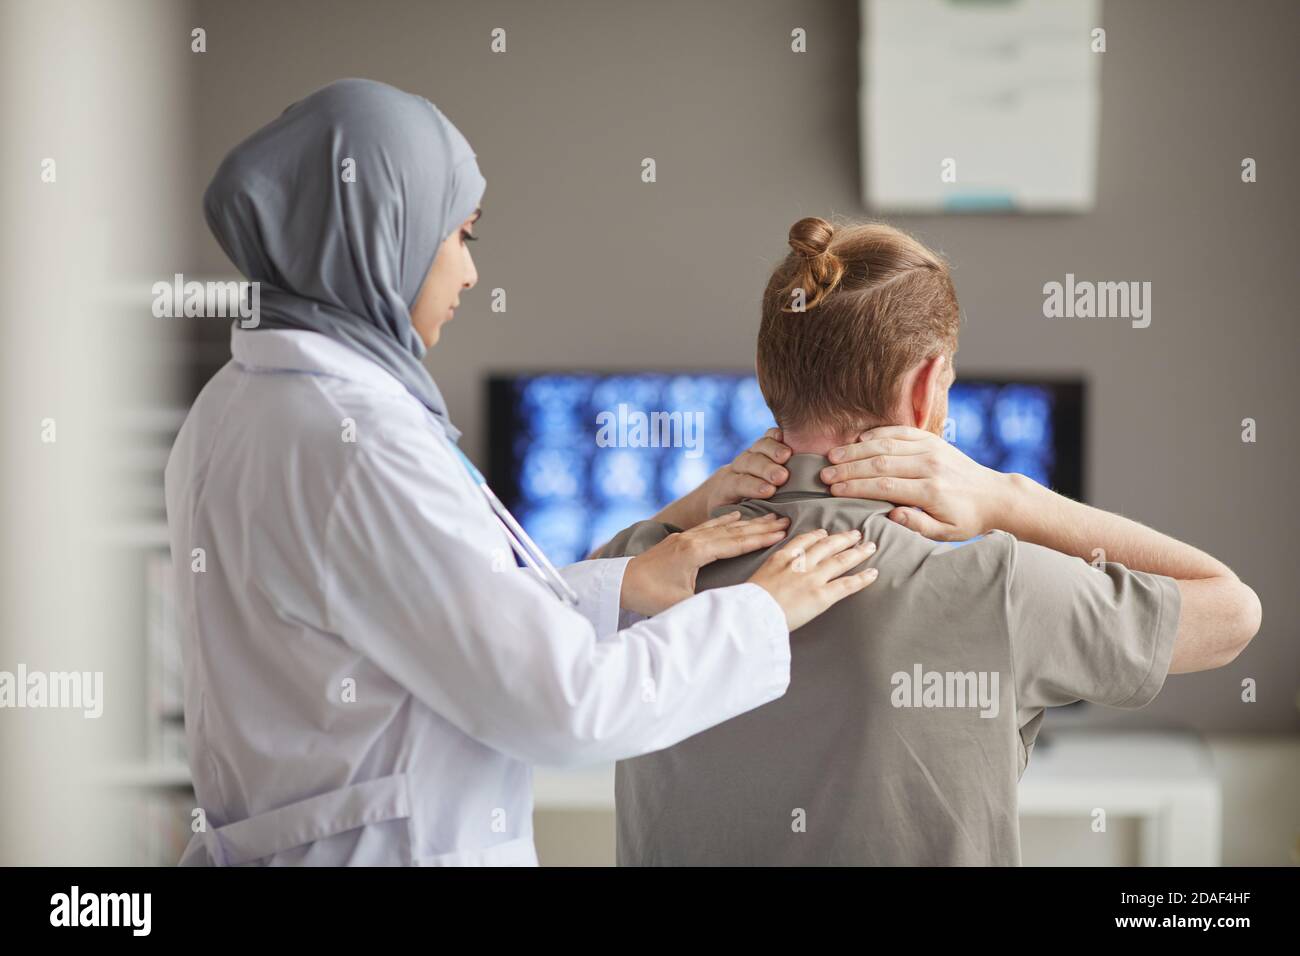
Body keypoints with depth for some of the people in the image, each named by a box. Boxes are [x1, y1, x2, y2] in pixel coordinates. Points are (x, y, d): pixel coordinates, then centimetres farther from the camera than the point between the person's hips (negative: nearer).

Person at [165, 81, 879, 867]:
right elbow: (568, 705, -21)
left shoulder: (245, 406, 7)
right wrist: (763, 612, -7)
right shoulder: (355, 440, -21)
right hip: (392, 844, -9)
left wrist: (622, 586, 7)